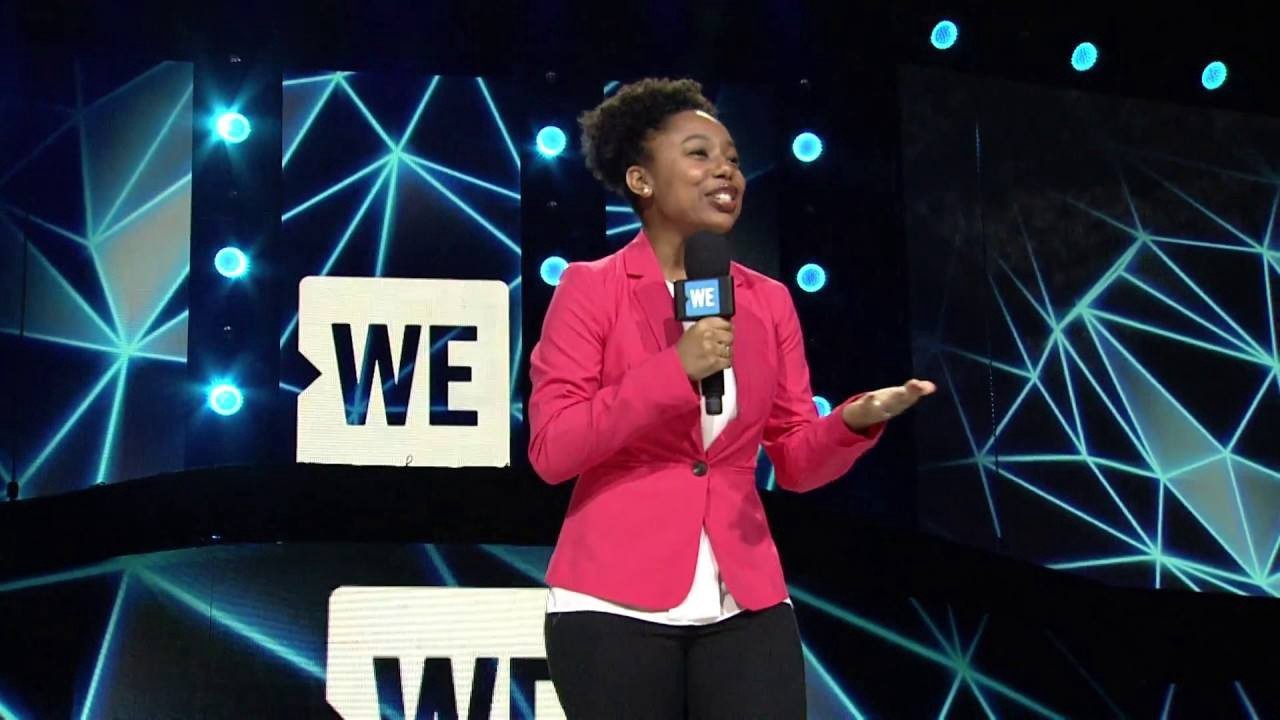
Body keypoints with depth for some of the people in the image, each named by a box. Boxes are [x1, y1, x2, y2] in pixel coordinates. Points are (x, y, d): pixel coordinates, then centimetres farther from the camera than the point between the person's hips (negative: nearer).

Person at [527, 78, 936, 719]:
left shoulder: (769, 301, 12)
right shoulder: (591, 288, -1)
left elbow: (796, 461, 12)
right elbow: (550, 450, -8)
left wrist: (854, 422, -10)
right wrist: (673, 371, -16)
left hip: (747, 604, 4)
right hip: (617, 603, -3)